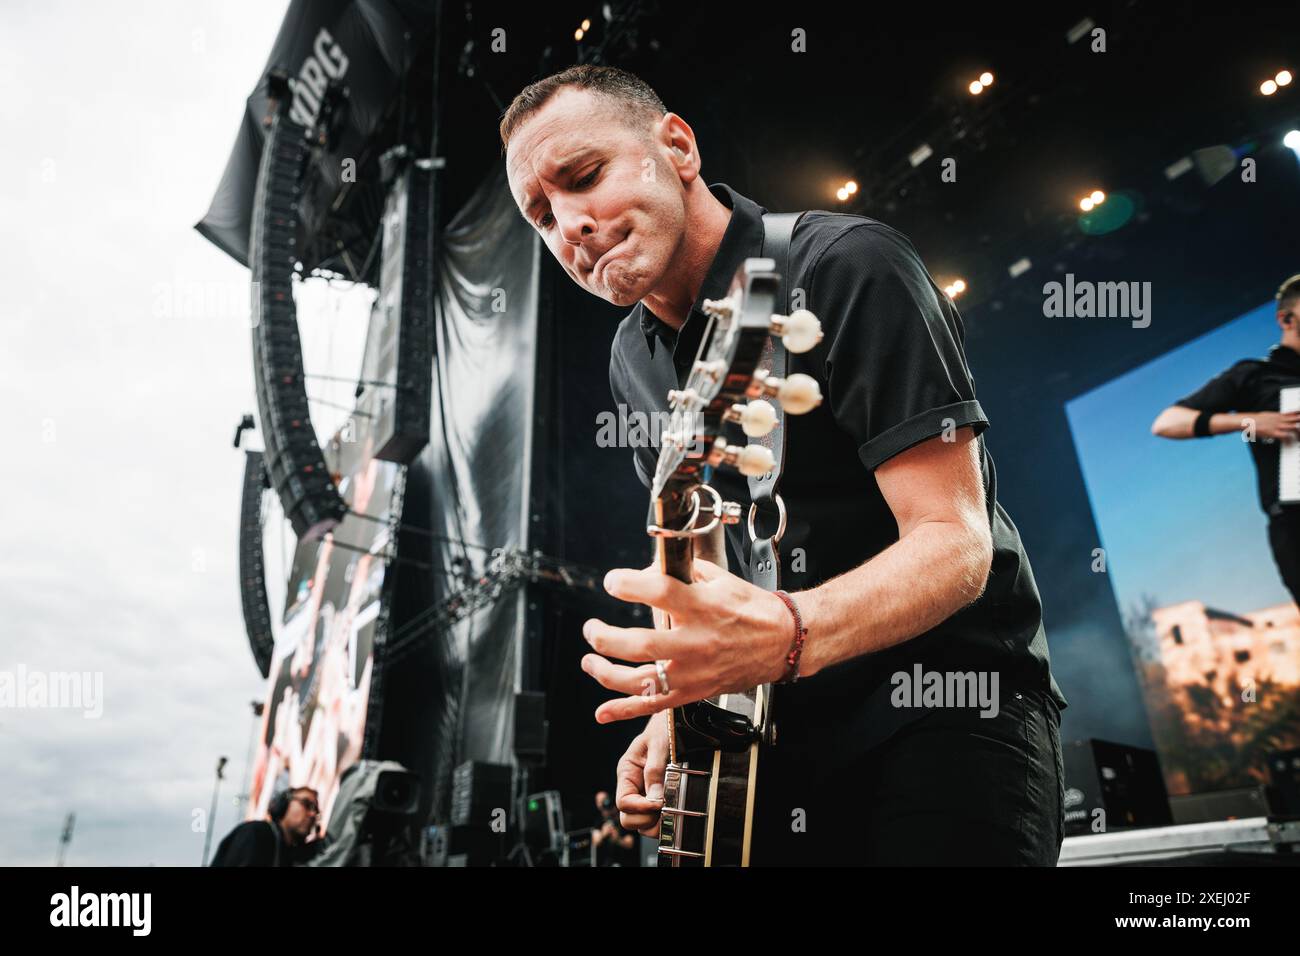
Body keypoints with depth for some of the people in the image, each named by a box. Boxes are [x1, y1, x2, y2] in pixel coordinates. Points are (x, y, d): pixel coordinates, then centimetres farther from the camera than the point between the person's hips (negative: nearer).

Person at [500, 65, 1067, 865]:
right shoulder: (636, 362, 5)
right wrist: (676, 707, -1)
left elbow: (956, 543, -23)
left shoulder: (851, 268, -17)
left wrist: (786, 635, -40)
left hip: (949, 712, -5)